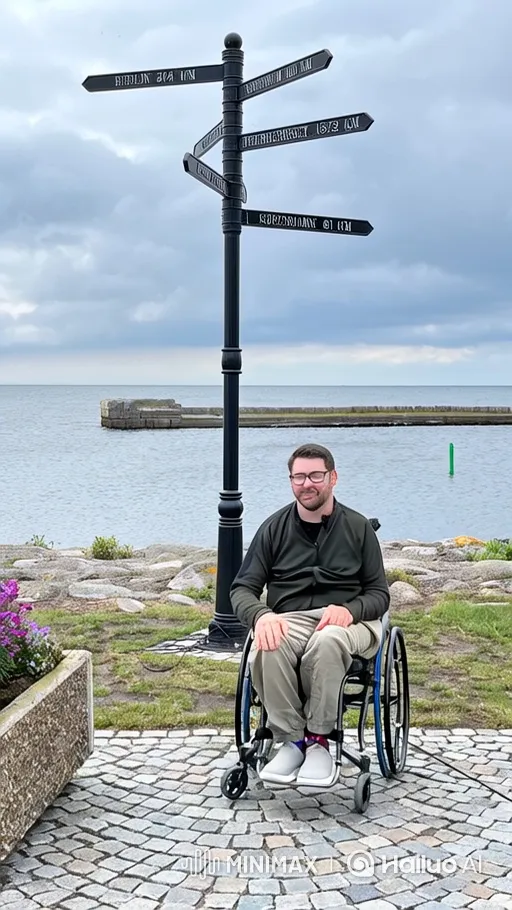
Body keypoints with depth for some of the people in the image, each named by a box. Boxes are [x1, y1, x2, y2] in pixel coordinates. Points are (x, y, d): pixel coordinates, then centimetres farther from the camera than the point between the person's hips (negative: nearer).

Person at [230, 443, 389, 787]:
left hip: (346, 620, -1)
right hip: (289, 620, 1)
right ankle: (291, 739, -18)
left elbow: (379, 594, 8)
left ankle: (319, 740, -23)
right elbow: (243, 588, 7)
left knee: (327, 641, -39)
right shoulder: (274, 528, 11)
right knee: (266, 650, -35)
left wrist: (349, 610, -16)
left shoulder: (358, 527, 9)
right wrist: (261, 615, -17)